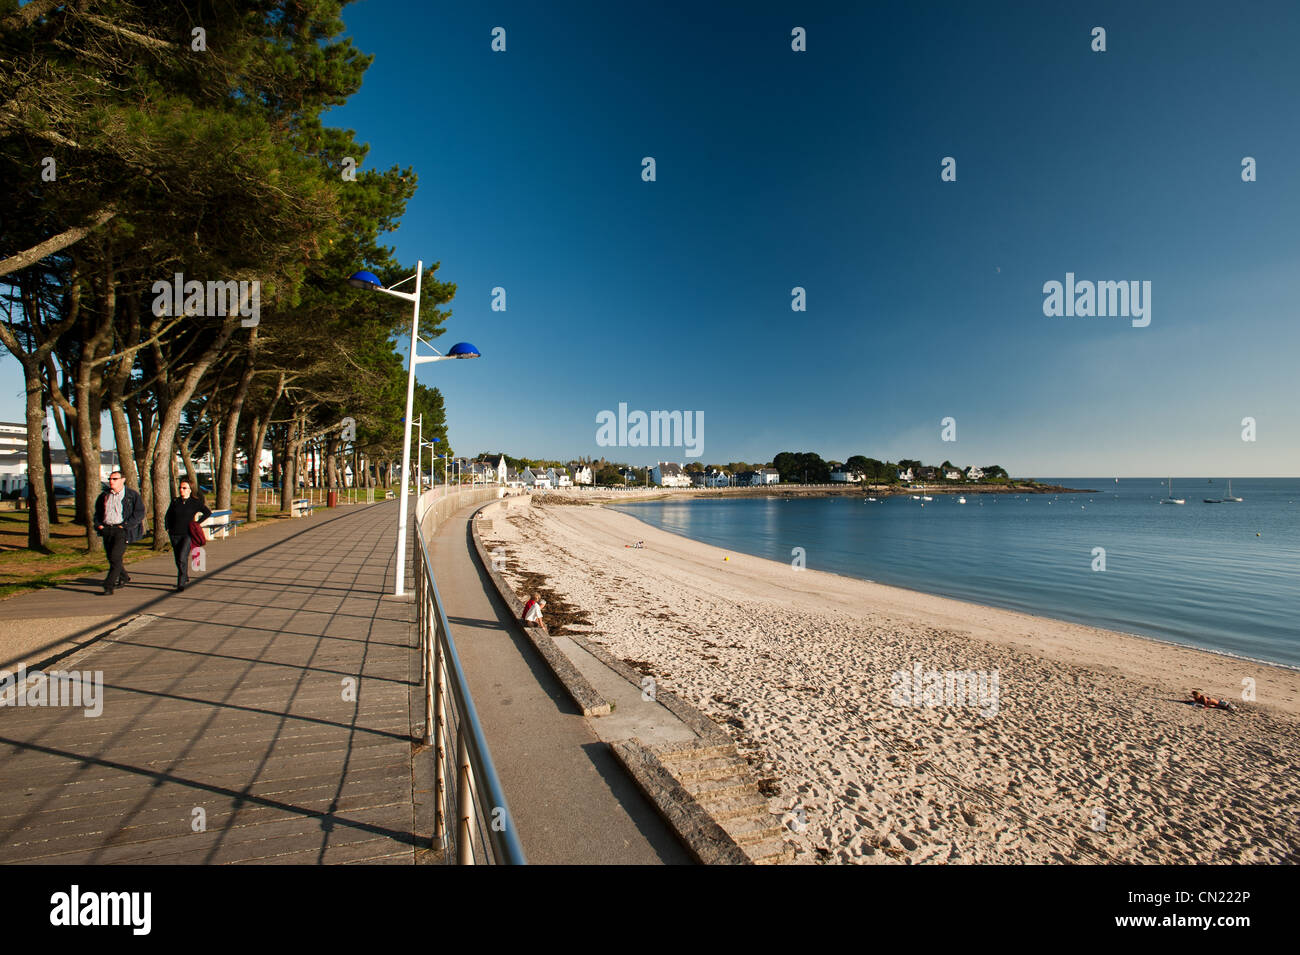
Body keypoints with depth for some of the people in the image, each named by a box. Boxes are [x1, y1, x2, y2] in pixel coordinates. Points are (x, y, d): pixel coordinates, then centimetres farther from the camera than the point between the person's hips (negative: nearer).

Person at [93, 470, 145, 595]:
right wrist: (98, 524, 8)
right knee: (111, 557, 10)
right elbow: (97, 512, 26)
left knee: (115, 557, -15)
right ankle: (124, 577, 31)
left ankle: (108, 585, -10)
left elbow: (139, 513, -6)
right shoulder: (104, 495, 15)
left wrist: (125, 525, -14)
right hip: (107, 529, 6)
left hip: (122, 530, -6)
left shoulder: (132, 495, 0)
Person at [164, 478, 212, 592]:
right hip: (175, 535, 4)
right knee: (178, 560, 12)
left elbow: (208, 513, -1)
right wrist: (168, 529, 8)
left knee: (182, 558, -15)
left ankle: (181, 584, -12)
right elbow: (167, 517, 18)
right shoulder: (175, 501, 9)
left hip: (188, 534, -4)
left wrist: (196, 522, -5)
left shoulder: (195, 502, -1)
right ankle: (185, 577, 33)